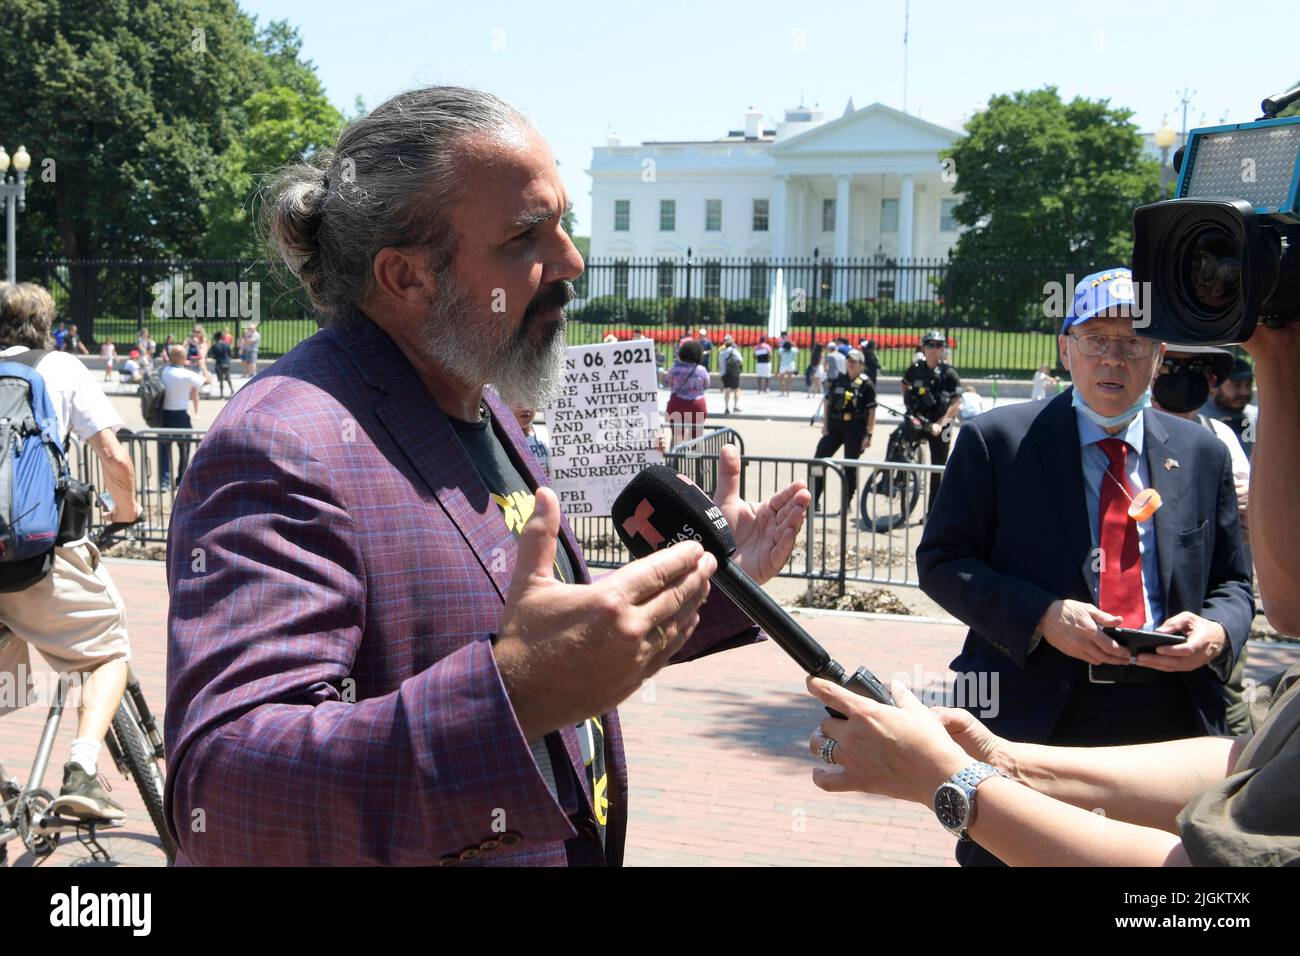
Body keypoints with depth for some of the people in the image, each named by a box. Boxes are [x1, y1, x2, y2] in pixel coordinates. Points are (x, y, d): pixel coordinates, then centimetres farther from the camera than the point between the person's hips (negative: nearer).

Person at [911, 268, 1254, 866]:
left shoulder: (1203, 455, 9)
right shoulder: (996, 440, -1)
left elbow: (1232, 584, 15)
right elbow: (941, 560, -3)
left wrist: (1218, 632, -8)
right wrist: (1041, 616, -17)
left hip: (1173, 722, 3)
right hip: (1034, 720, -3)